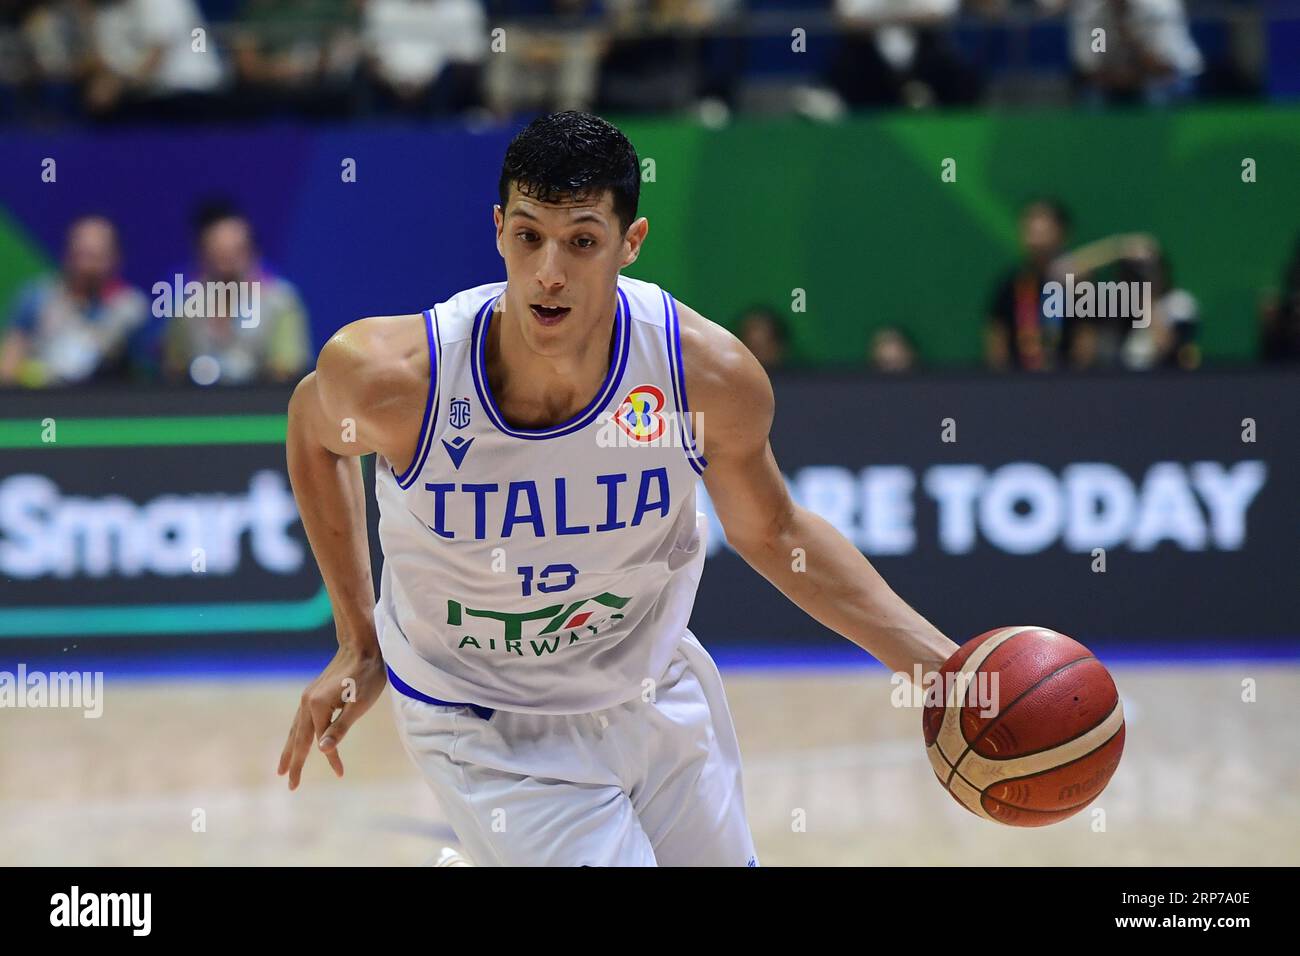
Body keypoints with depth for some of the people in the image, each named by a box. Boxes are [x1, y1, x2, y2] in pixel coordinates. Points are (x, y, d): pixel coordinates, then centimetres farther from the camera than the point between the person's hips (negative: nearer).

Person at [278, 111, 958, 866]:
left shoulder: (712, 375, -22)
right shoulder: (398, 376, -27)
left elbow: (771, 532, -2)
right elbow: (314, 428, -2)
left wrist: (941, 664, -7)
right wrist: (357, 643, 2)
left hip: (658, 698, 4)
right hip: (490, 735, -3)